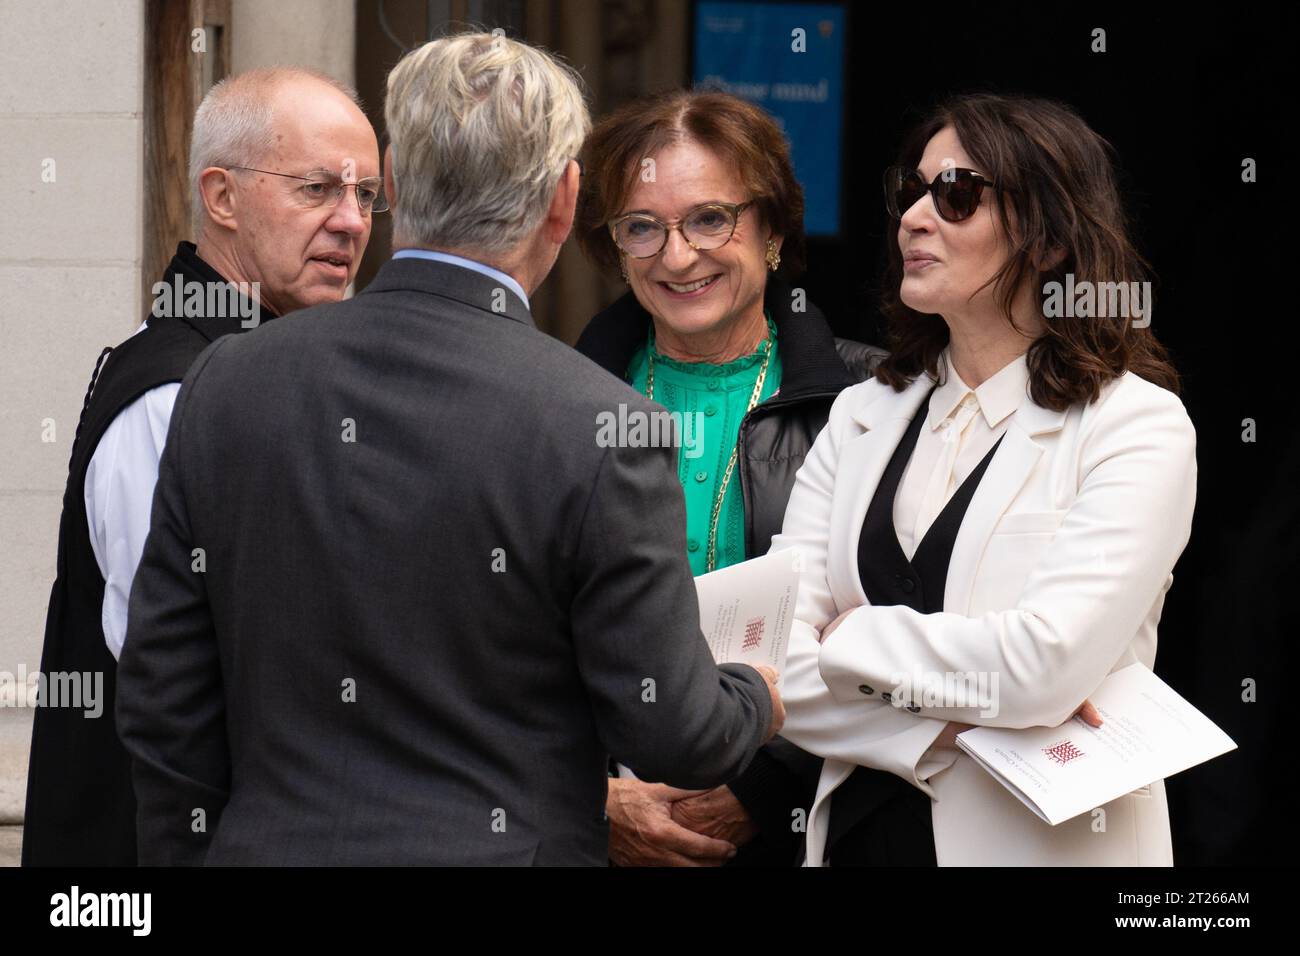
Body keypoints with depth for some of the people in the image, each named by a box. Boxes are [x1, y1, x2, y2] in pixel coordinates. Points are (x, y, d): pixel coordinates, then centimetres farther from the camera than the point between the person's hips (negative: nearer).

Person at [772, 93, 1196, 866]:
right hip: (859, 831, 4)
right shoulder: (863, 417, 6)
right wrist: (951, 729, -18)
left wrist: (855, 639, -9)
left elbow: (1045, 663, -22)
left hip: (1046, 842, -4)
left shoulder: (1138, 424, -9)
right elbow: (772, 659, -4)